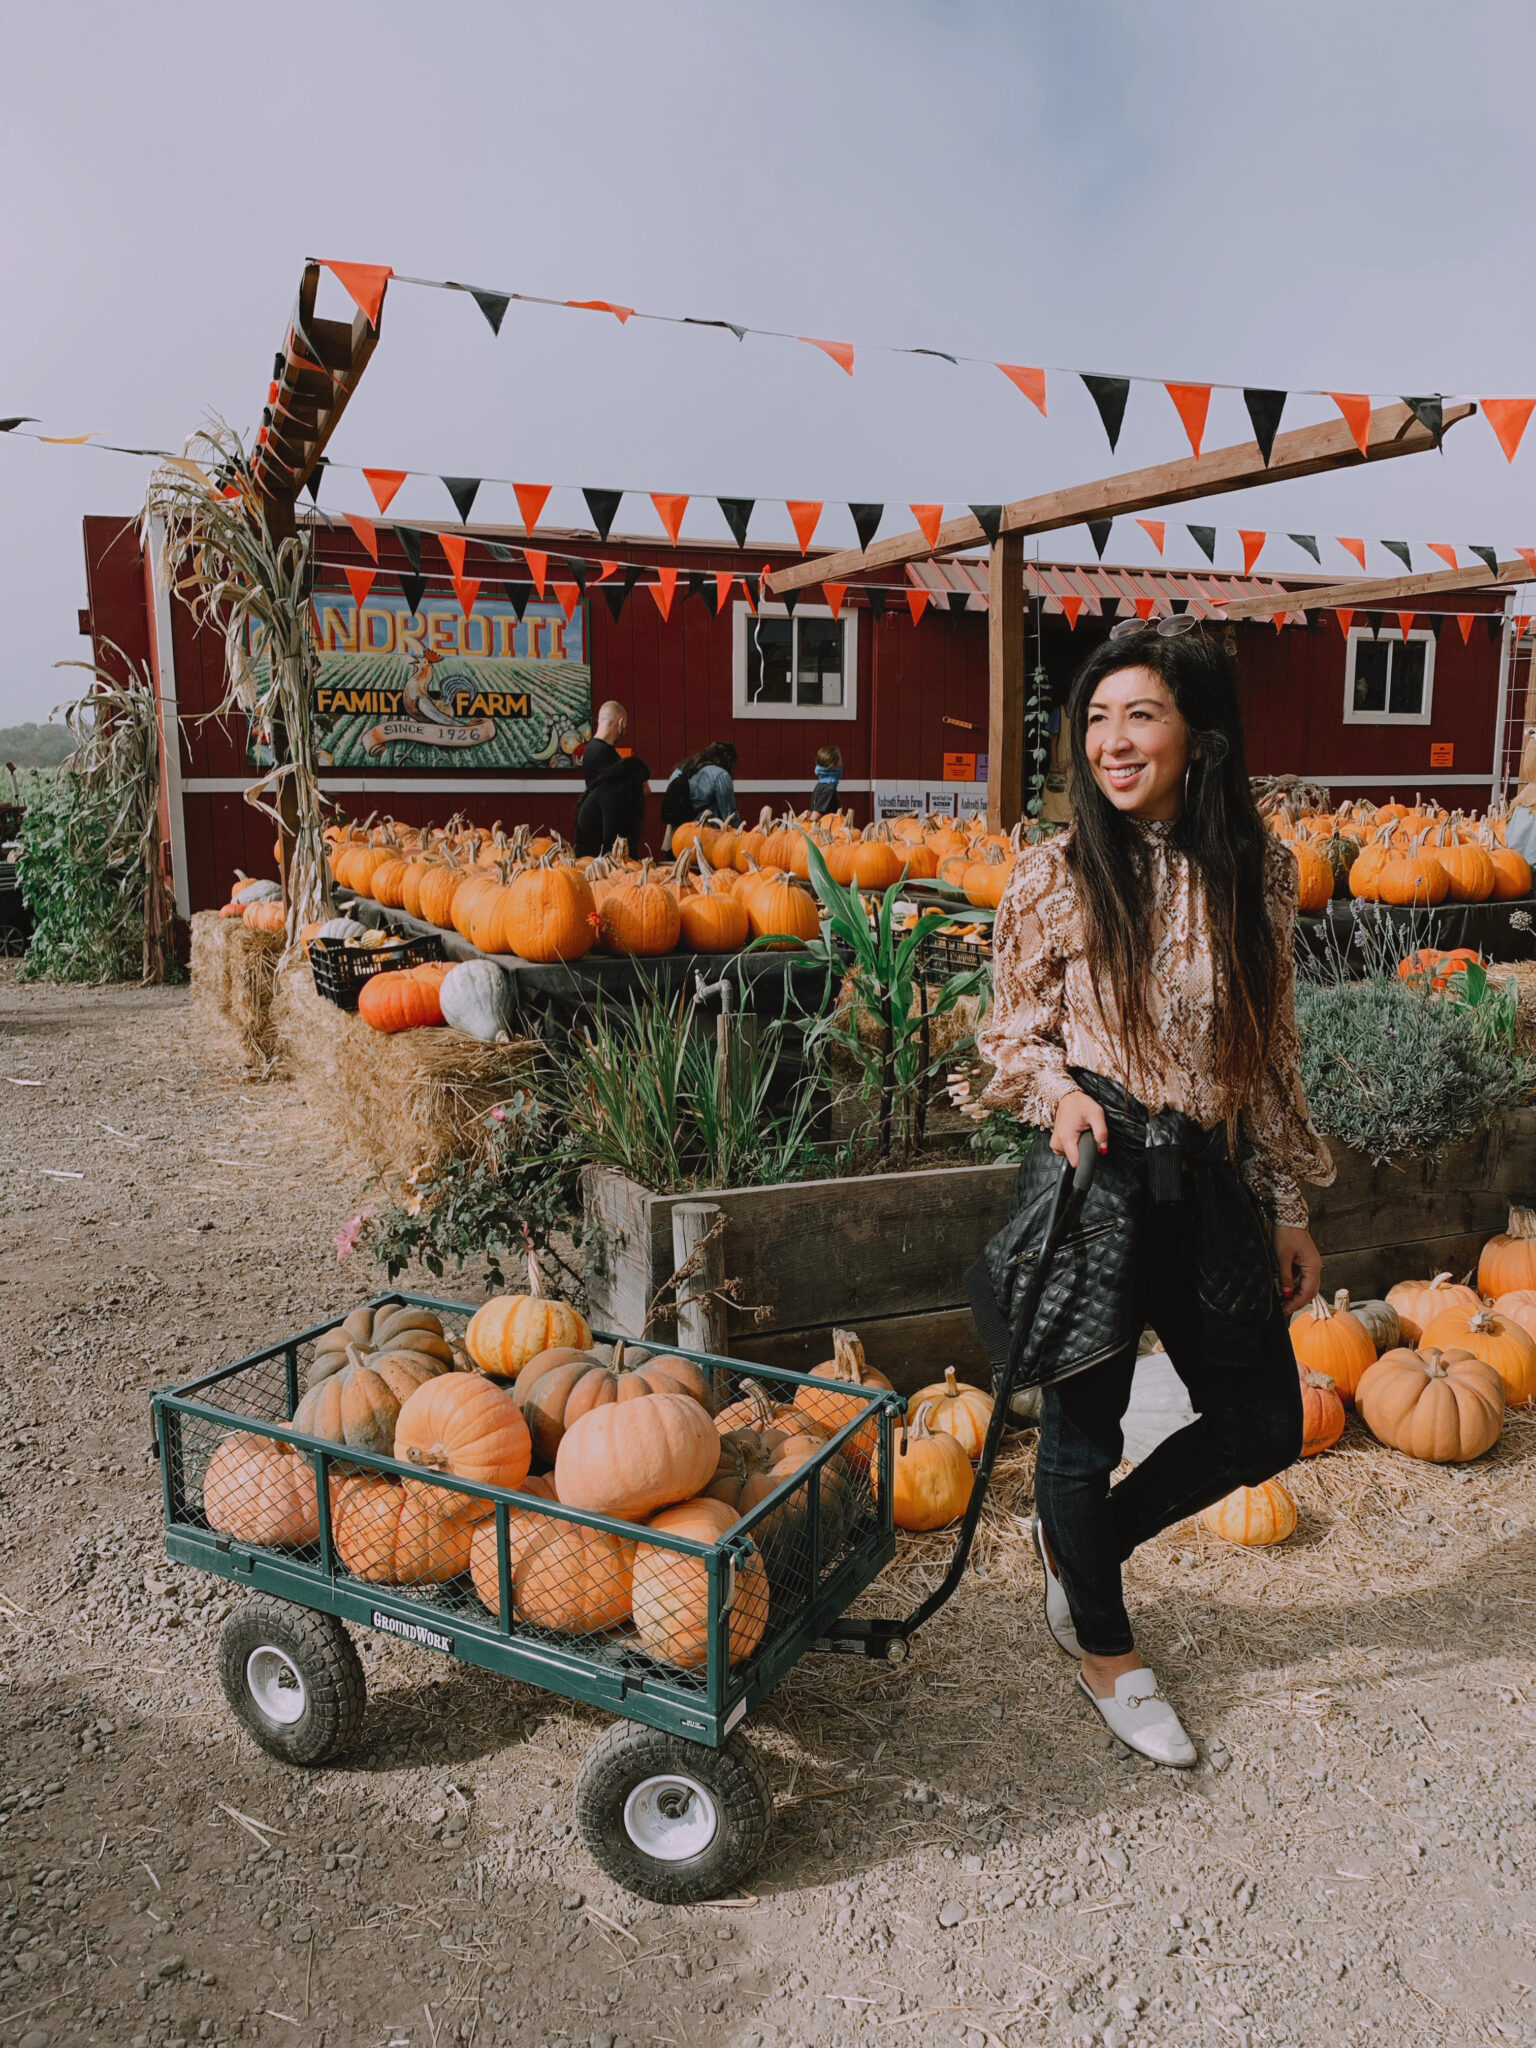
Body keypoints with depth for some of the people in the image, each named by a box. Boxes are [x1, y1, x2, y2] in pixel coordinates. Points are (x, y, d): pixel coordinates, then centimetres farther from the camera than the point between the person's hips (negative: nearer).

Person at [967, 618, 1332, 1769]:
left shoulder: (1259, 867, 1)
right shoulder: (1055, 876, -8)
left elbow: (1274, 1050, 7)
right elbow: (1016, 1034, 2)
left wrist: (1289, 1207, 9)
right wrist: (1060, 1090, -20)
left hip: (1214, 1187, 4)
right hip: (1096, 1183, -4)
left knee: (1265, 1428, 13)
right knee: (1085, 1429, 10)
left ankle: (1078, 1543, 38)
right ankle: (1105, 1648, 38)